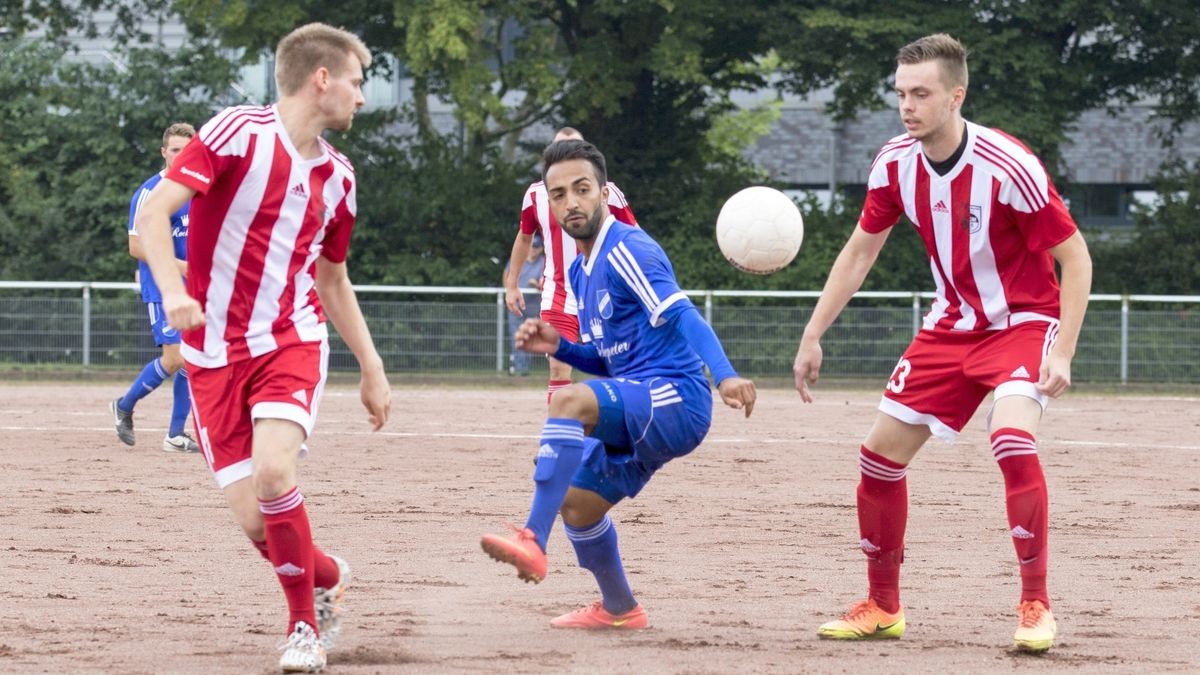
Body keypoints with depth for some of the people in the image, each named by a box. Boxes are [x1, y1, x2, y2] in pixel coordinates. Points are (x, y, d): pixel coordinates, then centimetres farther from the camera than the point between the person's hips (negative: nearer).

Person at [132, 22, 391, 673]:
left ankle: (305, 622, -7)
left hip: (290, 339, 2)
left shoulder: (337, 177, 9)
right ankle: (327, 577, 26)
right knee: (253, 519, -7)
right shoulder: (237, 132, -9)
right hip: (214, 351, -2)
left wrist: (371, 367, 23)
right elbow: (152, 212, -18)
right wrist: (171, 290, -34)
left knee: (272, 472, -25)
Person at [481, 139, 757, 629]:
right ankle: (618, 609, 39)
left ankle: (532, 541, -39)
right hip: (644, 416, 10)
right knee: (576, 500, 18)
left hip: (675, 401, -10)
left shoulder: (626, 249, -11)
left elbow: (682, 316, -25)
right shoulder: (581, 271, 18)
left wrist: (724, 374, -40)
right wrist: (558, 347, 6)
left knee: (570, 400, -32)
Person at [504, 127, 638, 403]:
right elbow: (524, 238, 17)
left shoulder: (607, 192, -7)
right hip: (558, 296, 1)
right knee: (559, 368, -9)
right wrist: (511, 284, 19)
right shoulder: (536, 194, 0)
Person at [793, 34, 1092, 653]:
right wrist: (812, 337, 5)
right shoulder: (895, 163, -8)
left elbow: (1075, 258, -18)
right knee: (880, 453, 3)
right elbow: (860, 251, 8)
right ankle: (882, 607, 21)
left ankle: (1035, 606, -20)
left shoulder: (1007, 168, -26)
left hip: (1023, 321, -6)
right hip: (952, 324, 6)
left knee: (1011, 439, -31)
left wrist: (1062, 352, -26)